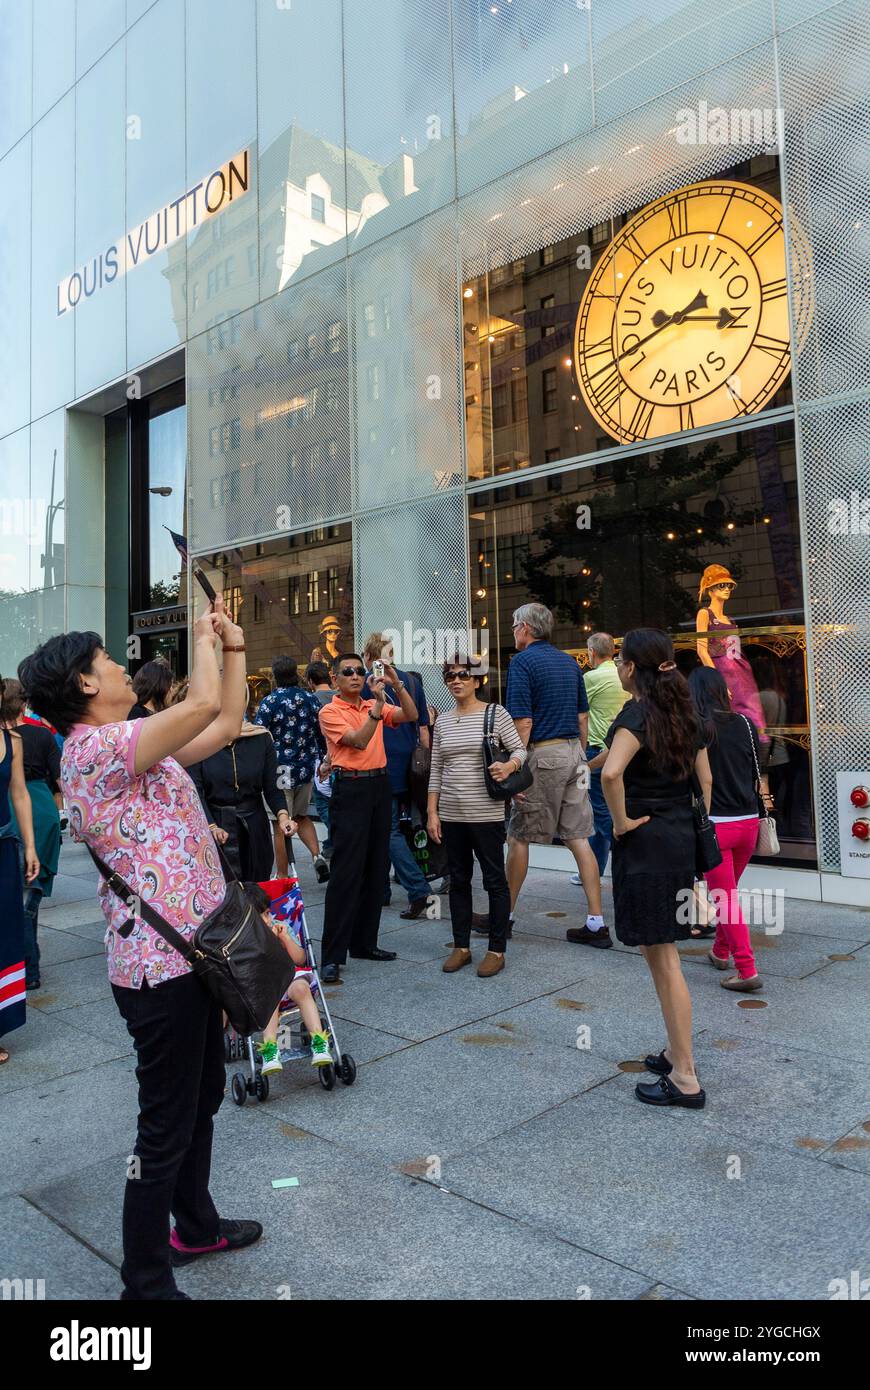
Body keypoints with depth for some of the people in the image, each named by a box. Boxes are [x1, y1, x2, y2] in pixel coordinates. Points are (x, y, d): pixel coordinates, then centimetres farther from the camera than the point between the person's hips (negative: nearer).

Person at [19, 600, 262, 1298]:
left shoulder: (139, 747, 11)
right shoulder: (95, 747, -19)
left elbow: (227, 723, 18)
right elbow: (205, 703, -28)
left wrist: (233, 647, 12)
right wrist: (203, 638, -10)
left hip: (191, 951, 10)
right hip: (158, 962, -10)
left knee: (202, 1098, 24)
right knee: (166, 1125, 3)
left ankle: (195, 1225, 44)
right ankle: (146, 1280, 21)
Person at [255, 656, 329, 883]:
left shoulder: (269, 702, -10)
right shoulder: (310, 699, 4)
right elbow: (322, 733, 9)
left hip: (281, 769, -5)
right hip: (306, 768, 5)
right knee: (301, 816, 22)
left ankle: (282, 877, 9)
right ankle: (317, 856, 3)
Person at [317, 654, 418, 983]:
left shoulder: (374, 706, 13)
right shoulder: (330, 712, -5)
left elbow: (411, 715, 2)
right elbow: (359, 741, -17)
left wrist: (396, 685, -10)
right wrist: (378, 704, -24)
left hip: (379, 785, 7)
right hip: (350, 788, -6)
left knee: (376, 868, 10)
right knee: (346, 872, -8)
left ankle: (364, 942, 21)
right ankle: (332, 956, -3)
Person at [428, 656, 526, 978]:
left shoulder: (495, 713, -3)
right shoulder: (442, 722, 10)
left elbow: (520, 749, -1)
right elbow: (436, 770, 11)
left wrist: (508, 766, -23)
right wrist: (432, 812, 6)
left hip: (486, 813, -4)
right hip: (451, 814, 5)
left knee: (494, 880, 3)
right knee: (458, 880, 12)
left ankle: (497, 950, 14)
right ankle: (461, 946, 24)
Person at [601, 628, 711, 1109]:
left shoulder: (637, 713, -16)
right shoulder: (682, 713, 10)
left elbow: (611, 773, -33)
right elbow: (705, 779, 15)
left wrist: (622, 821, -19)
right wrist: (696, 828, 19)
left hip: (645, 840, -8)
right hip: (681, 838, 8)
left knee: (662, 957, 0)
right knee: (661, 952, 19)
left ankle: (685, 1079, 9)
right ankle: (676, 1052, 30)